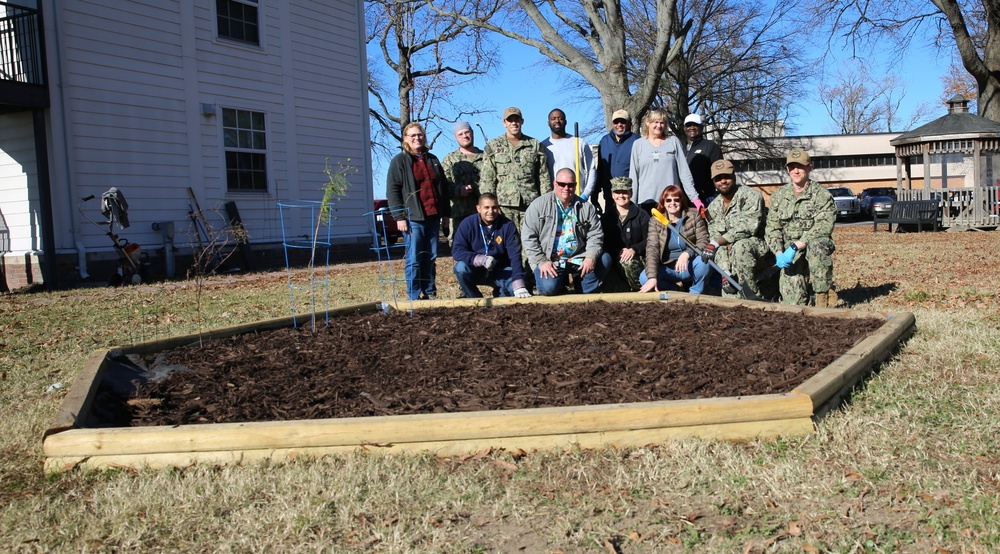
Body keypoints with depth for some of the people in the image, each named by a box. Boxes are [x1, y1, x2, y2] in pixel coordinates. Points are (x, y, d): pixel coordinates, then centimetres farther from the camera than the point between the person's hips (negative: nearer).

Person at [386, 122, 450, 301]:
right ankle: (414, 298, 2)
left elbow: (444, 188, 20)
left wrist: (445, 214, 14)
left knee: (431, 258, 8)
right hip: (413, 218, -5)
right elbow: (392, 191, -4)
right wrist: (399, 217, -11)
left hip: (433, 217, 5)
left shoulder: (432, 160, 17)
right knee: (414, 259, -4)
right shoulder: (399, 161, 1)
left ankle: (430, 294, 17)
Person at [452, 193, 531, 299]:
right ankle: (476, 300, -6)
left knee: (514, 286, -27)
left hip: (501, 272, 0)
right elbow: (457, 251, -17)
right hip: (476, 271, 0)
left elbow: (515, 255, -19)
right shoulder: (467, 224, -12)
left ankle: (501, 293, 11)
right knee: (461, 267, -30)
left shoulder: (507, 225, -12)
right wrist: (480, 259, -35)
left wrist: (519, 286, -33)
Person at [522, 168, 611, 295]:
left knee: (605, 258, -17)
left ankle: (588, 293, 1)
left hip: (578, 258, 3)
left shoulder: (586, 207, 7)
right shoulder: (539, 205, -1)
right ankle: (562, 280, 8)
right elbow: (528, 237, -5)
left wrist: (591, 257, -14)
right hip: (549, 260, -3)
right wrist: (541, 261, -14)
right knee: (549, 287, -29)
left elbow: (595, 235, 5)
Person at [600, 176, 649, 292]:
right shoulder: (606, 217, 14)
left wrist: (634, 249, -18)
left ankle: (639, 289, -12)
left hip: (637, 258, 0)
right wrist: (619, 252, -15)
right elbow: (604, 243, 4)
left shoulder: (642, 216, 10)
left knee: (627, 262, -37)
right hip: (615, 260, 0)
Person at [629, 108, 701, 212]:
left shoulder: (674, 141, 7)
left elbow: (684, 172, 4)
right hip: (646, 200, 0)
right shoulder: (638, 144, 9)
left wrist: (694, 197, -2)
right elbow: (633, 176, 8)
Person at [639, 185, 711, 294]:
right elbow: (652, 248, -15)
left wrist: (687, 253, -32)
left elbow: (704, 241, -10)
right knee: (644, 277, -26)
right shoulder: (655, 221, -4)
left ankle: (695, 294, -4)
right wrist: (652, 277, -31)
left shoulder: (694, 216, -3)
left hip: (690, 267, 0)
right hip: (667, 268, 0)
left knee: (703, 261, -33)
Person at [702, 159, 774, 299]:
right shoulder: (713, 208, 7)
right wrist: (725, 273, -13)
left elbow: (747, 229, -24)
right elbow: (719, 248, 1)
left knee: (740, 246, -37)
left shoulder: (751, 196, -10)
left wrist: (715, 242, -27)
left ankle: (754, 296, -24)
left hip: (759, 251, -6)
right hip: (733, 260, 6)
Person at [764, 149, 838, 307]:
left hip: (816, 248, -2)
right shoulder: (779, 195, 9)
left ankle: (824, 294, -26)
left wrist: (795, 247, -26)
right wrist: (778, 253, -12)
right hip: (790, 255, 2)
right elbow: (772, 228, 6)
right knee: (793, 303, -19)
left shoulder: (822, 195, -4)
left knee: (817, 246, -41)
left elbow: (823, 228, -17)